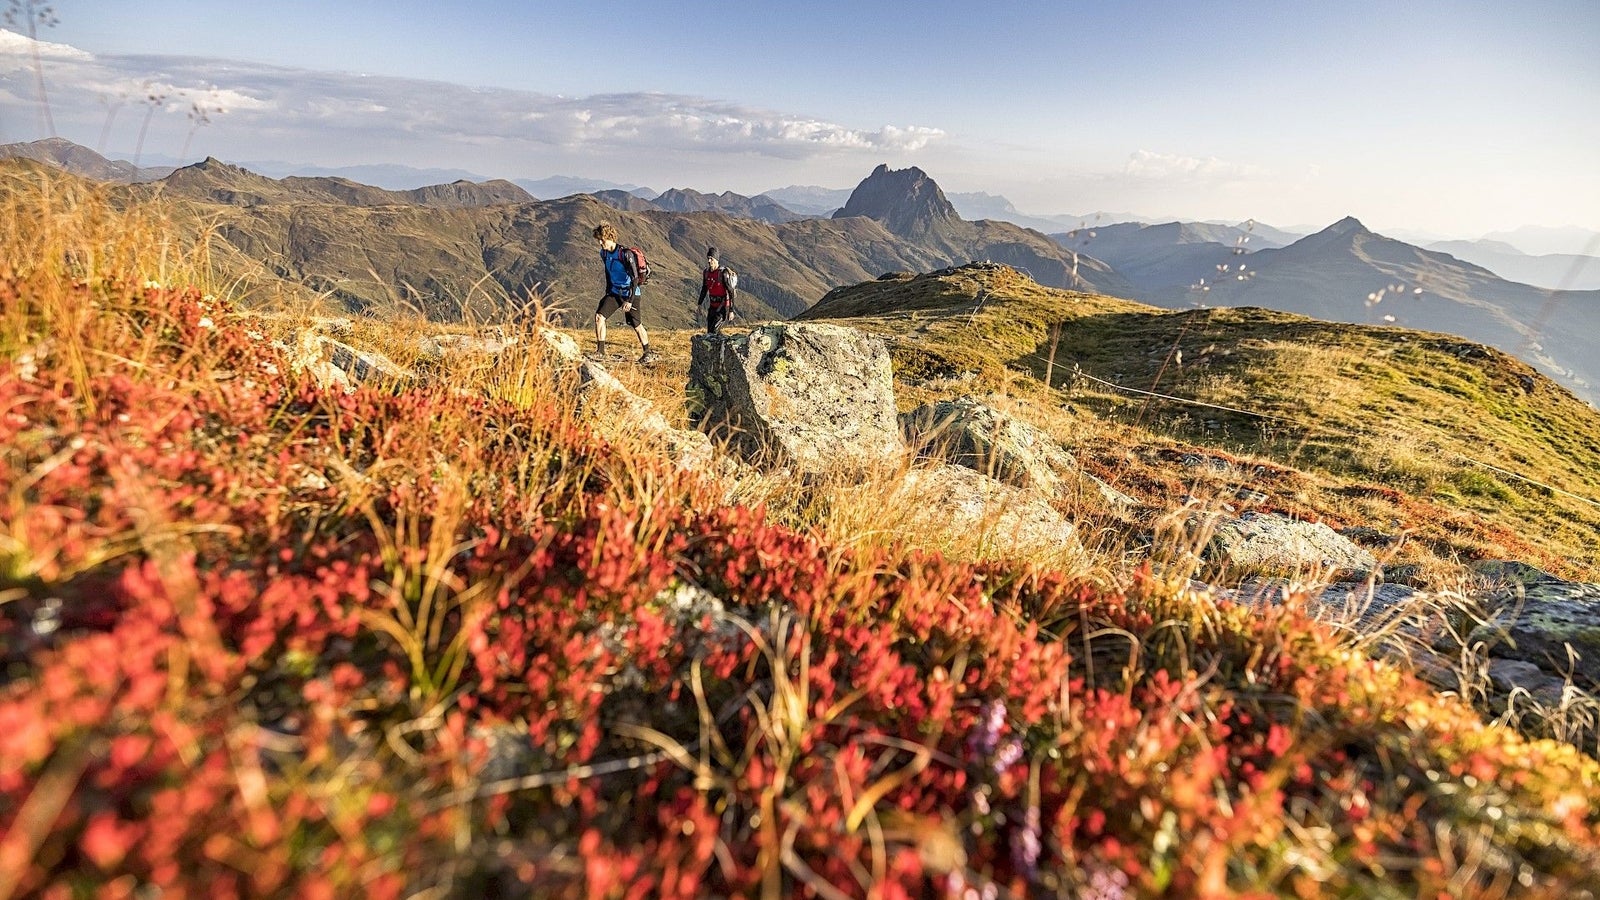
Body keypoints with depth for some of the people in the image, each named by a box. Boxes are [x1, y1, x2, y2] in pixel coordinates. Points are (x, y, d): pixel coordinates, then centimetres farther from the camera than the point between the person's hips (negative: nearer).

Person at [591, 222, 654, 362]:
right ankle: (600, 351, -4)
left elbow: (635, 278, -19)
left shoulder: (625, 254, -20)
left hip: (630, 293, -6)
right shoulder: (603, 253, 2)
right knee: (599, 315, -10)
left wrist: (630, 300, -22)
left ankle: (648, 353, 21)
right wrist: (607, 292, 20)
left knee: (636, 325, 0)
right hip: (614, 292, 6)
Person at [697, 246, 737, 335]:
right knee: (709, 331, 10)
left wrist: (731, 310, -20)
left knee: (713, 331, -19)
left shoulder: (723, 273, -18)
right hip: (713, 306, 7)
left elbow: (731, 292, -17)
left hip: (723, 307, -7)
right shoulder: (706, 272, 3)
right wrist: (699, 304, 17)